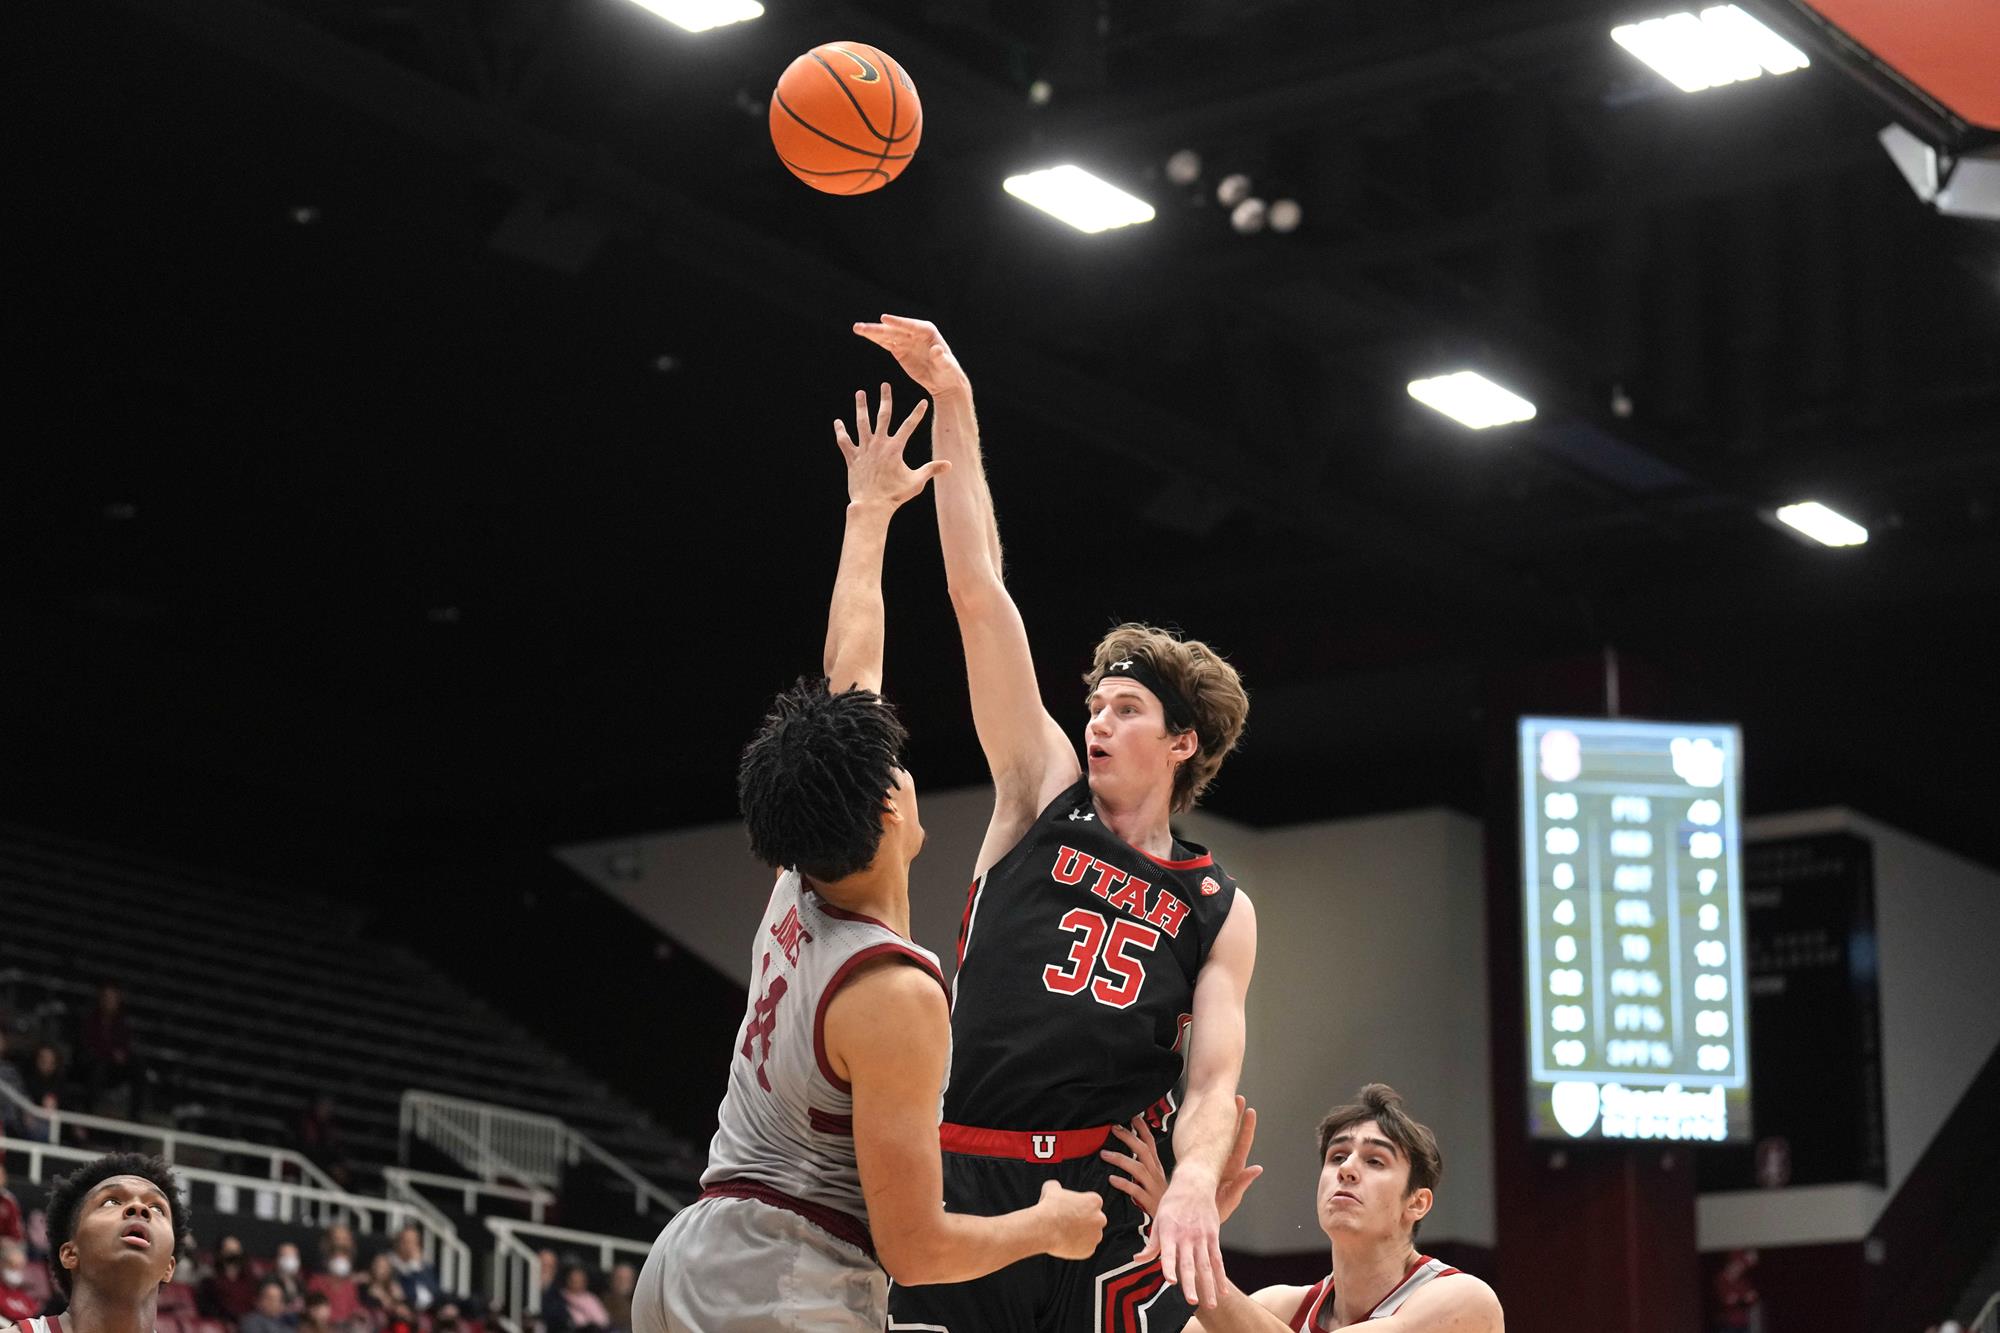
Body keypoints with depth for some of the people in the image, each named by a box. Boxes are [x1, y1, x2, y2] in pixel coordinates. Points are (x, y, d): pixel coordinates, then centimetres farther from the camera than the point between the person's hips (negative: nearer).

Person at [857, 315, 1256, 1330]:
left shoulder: (1219, 910, 13)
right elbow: (978, 592, 9)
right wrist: (952, 405, 5)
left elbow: (1213, 1082, 5)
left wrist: (1195, 1180, -19)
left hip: (1112, 1198, 0)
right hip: (964, 1183, 1)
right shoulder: (1044, 798, 13)